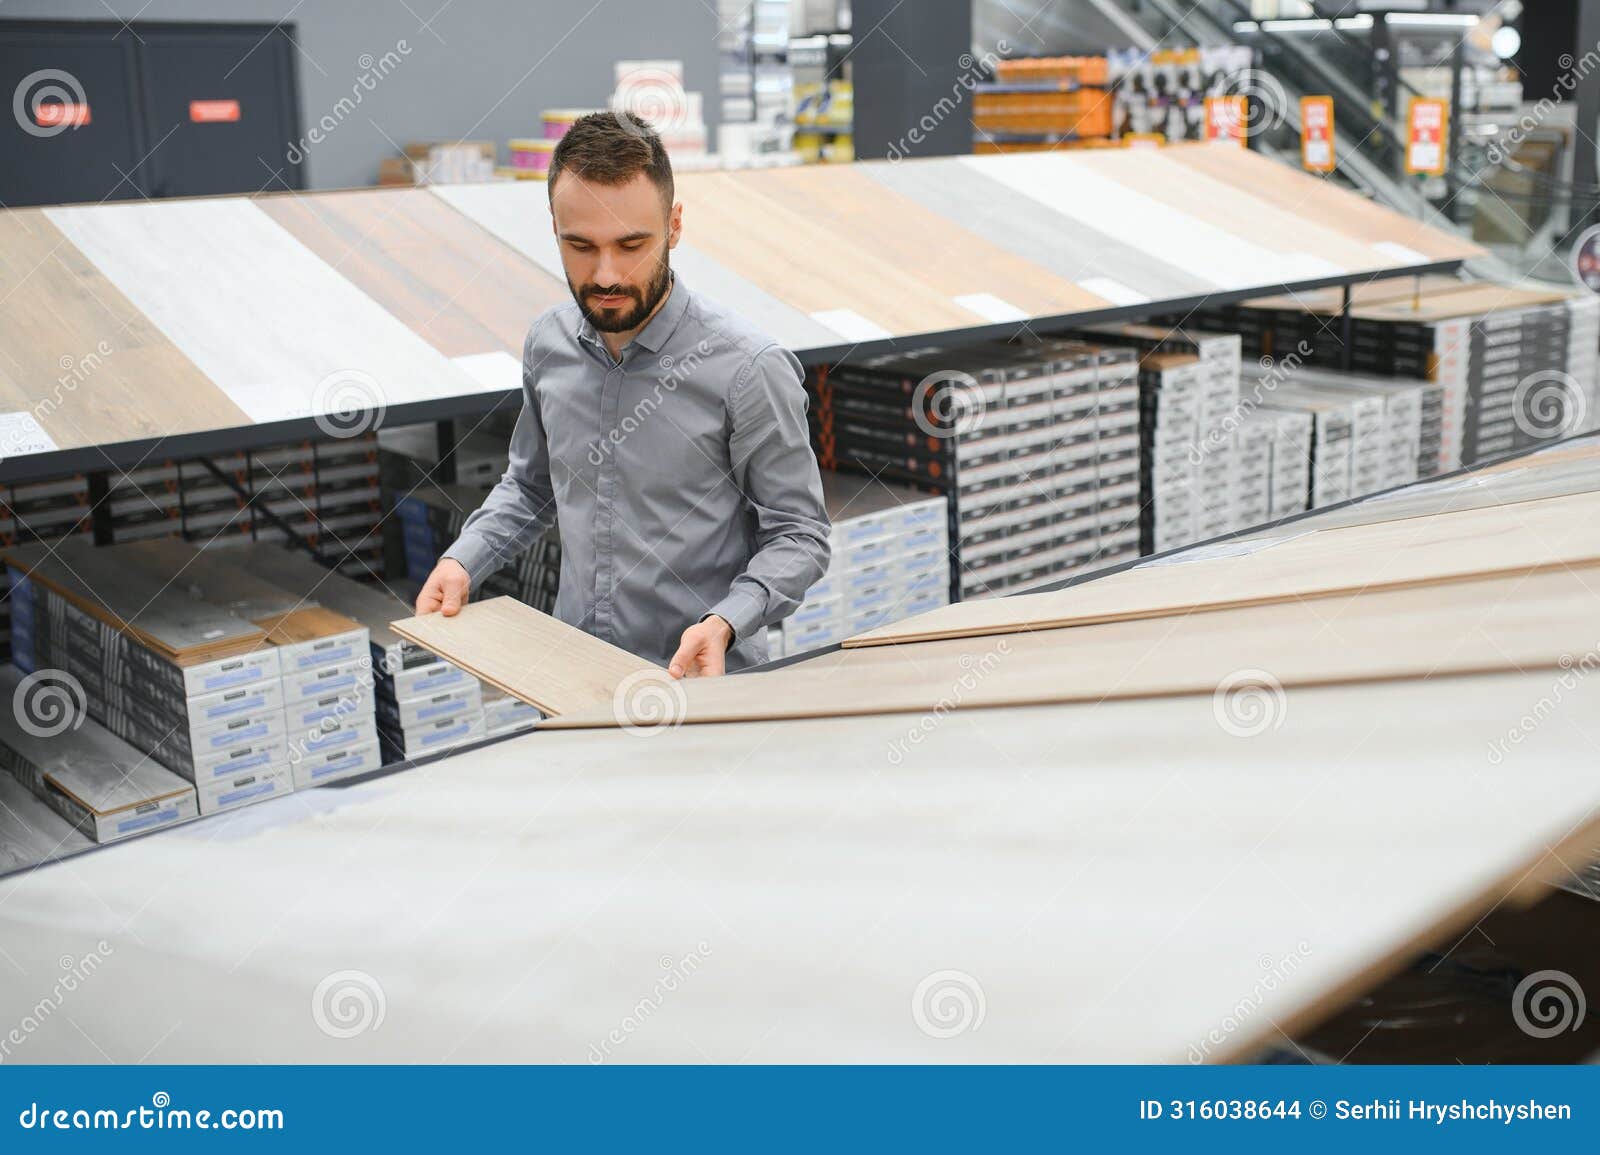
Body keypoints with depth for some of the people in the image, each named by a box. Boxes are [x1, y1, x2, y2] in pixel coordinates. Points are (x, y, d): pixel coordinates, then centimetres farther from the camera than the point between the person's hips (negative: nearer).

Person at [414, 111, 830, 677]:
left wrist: (724, 622, -21)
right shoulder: (548, 343, 6)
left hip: (696, 681, -4)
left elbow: (799, 535, -5)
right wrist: (462, 561, 8)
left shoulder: (748, 367, -12)